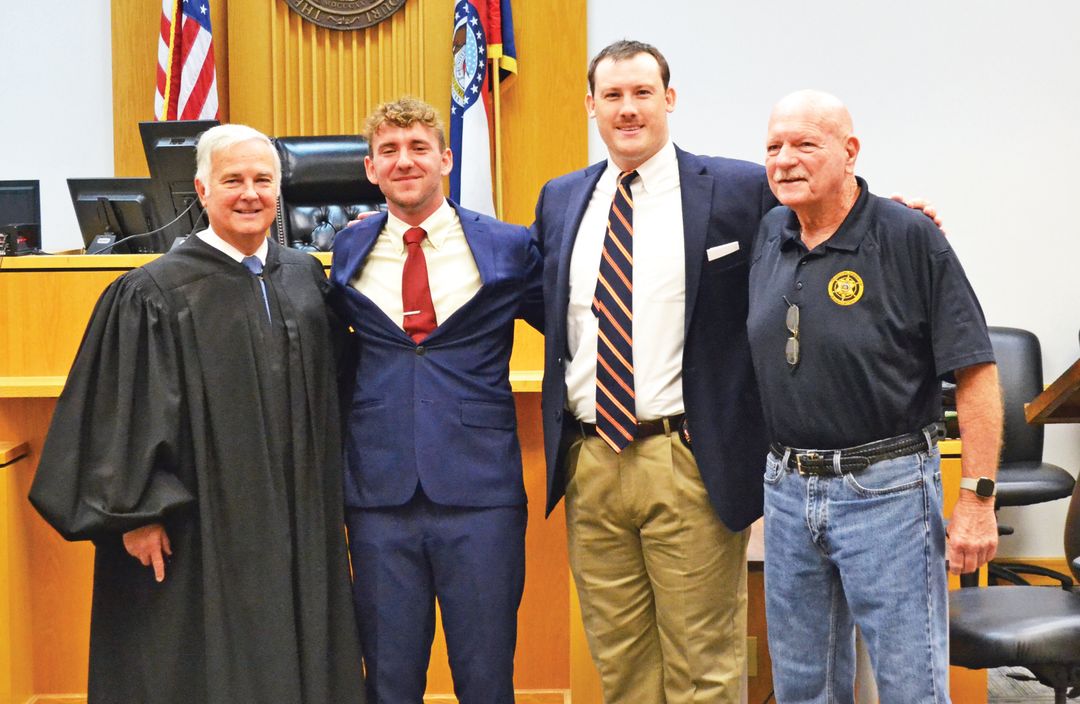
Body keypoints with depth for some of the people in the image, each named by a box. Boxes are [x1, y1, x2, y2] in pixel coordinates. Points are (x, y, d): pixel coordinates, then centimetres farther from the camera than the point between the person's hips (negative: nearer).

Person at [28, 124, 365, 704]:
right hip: (201, 533, -4)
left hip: (298, 525, 5)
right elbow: (126, 413, -8)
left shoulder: (306, 278, 8)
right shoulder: (154, 294, -6)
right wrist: (138, 514, -12)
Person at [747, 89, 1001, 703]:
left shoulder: (911, 238, -11)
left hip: (888, 490, -5)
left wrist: (978, 498, -15)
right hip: (788, 486, 6)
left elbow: (975, 372, -12)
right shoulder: (768, 237, 5)